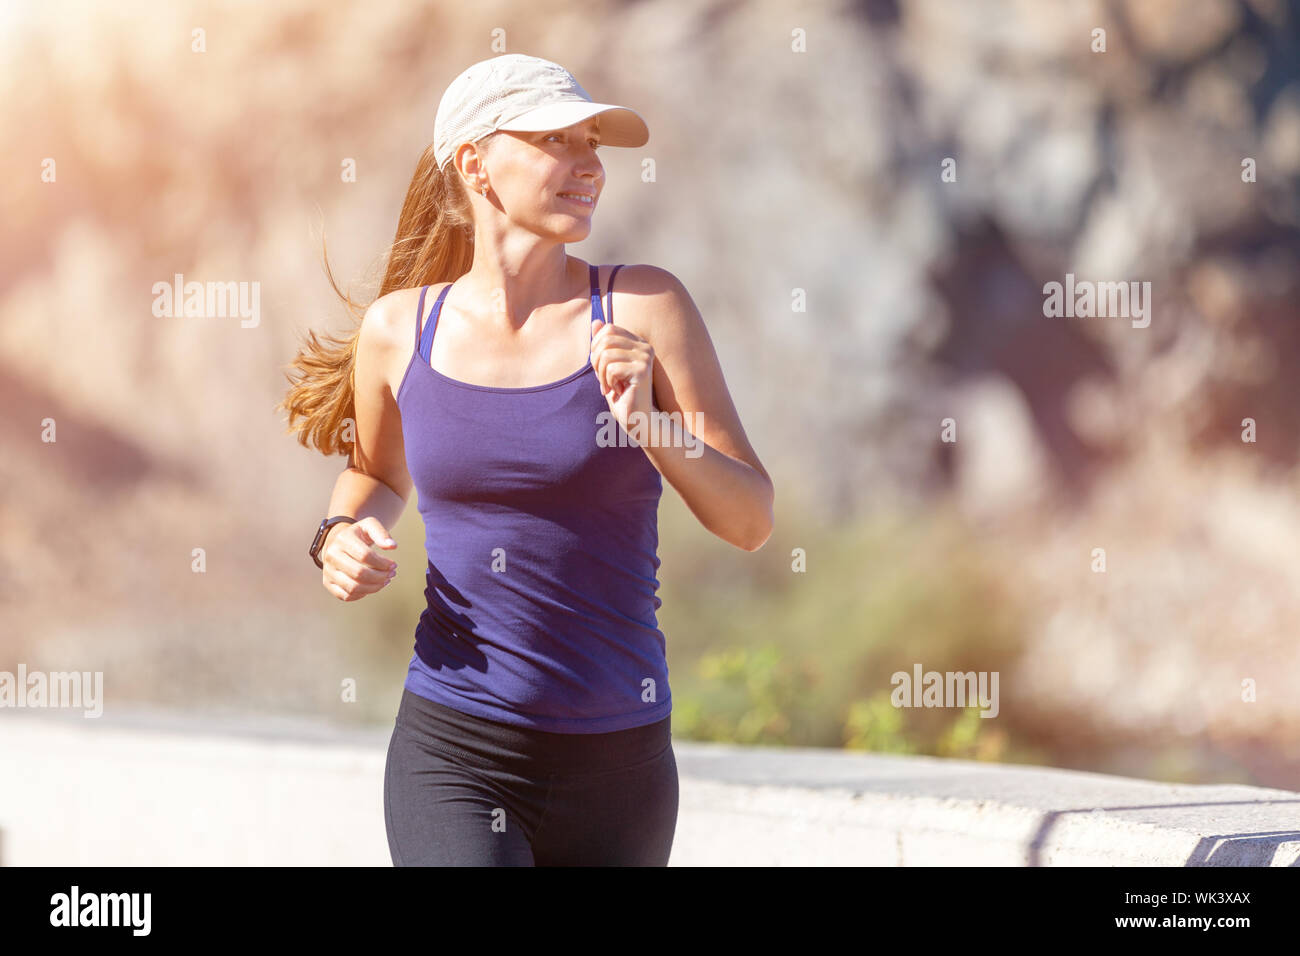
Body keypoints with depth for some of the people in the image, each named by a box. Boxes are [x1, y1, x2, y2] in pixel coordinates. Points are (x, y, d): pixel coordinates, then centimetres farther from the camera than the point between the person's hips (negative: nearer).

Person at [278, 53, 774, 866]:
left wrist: (652, 431, -18)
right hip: (453, 757, -1)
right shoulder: (400, 330, 1)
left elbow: (752, 522, -3)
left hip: (615, 766, 1)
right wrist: (342, 538, 2)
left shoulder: (643, 307, -3)